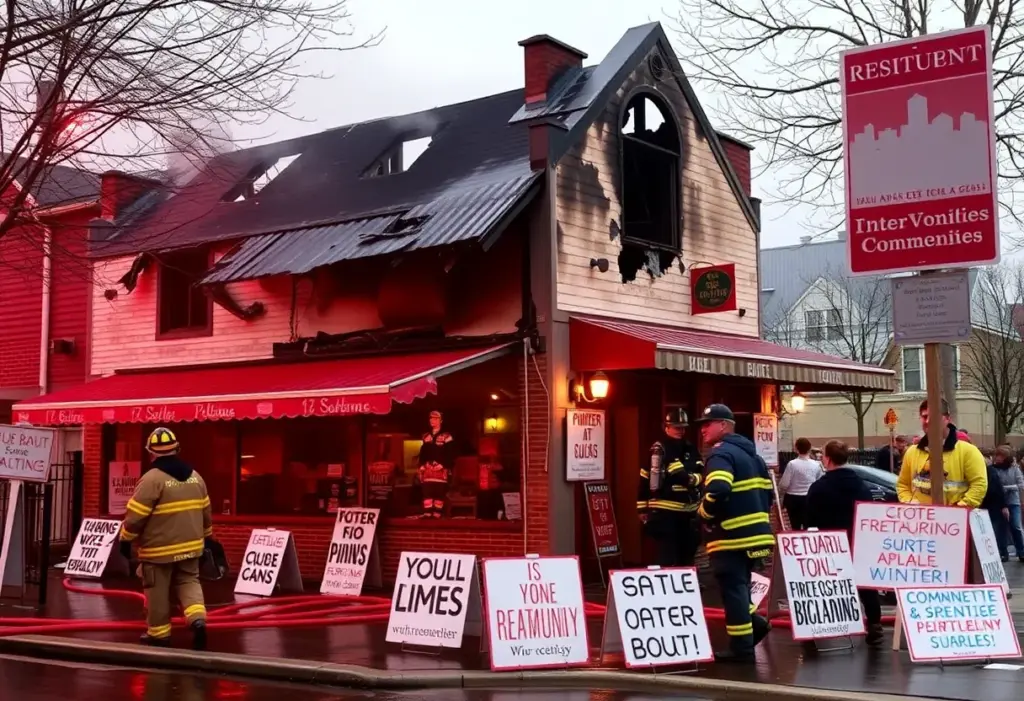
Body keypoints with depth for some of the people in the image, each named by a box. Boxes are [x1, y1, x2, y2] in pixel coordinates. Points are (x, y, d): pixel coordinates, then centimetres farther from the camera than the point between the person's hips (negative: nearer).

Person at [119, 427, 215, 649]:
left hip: (159, 549, -6)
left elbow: (136, 514, -16)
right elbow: (205, 511, 13)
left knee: (158, 591, 8)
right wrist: (207, 536, 25)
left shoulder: (152, 478, -17)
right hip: (189, 545, 6)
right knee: (188, 581, 17)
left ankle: (159, 633, 18)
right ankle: (198, 619, -5)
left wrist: (125, 539, -3)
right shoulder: (194, 476, 5)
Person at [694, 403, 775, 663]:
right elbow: (768, 491, 21)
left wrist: (704, 514, -11)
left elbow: (717, 491, -27)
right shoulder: (752, 454, 18)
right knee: (739, 586, 22)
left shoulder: (720, 454, -12)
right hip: (755, 533, 9)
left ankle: (742, 647, 0)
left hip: (732, 536, -9)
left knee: (733, 590, -3)